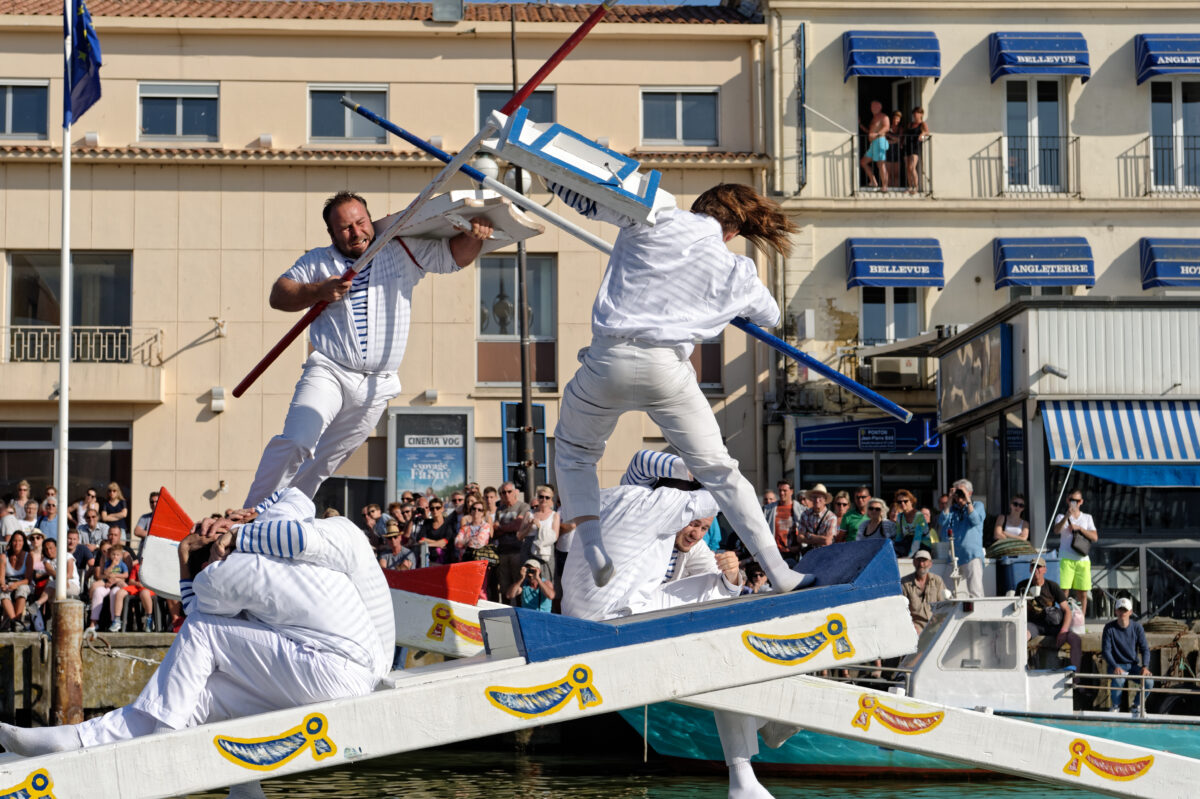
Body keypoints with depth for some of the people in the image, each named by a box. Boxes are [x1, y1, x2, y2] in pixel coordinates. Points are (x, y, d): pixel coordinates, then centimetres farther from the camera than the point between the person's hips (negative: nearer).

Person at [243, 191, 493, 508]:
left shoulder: (403, 254, 8)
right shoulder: (317, 261, 8)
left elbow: (456, 255, 5)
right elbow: (278, 295, 7)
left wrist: (473, 236, -17)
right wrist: (319, 291, -10)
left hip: (378, 386, 2)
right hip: (328, 374, -2)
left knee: (323, 464, 9)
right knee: (295, 443, -22)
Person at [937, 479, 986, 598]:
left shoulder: (978, 506, 11)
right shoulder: (952, 509, 18)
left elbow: (976, 520, -7)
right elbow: (942, 522, 2)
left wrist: (967, 501, -5)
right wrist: (949, 503, 4)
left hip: (972, 554, -4)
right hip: (954, 555, 4)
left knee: (975, 592, -16)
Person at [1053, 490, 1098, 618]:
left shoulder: (1087, 518, 16)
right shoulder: (1062, 517, 10)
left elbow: (1095, 537, 6)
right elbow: (1056, 530, -12)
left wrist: (1079, 528, -6)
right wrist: (1067, 515, -25)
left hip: (1083, 560, 2)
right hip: (1066, 559, -2)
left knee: (1082, 593, 1)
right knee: (1063, 592, -12)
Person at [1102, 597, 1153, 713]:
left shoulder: (1137, 628, 1)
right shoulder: (1109, 628, -5)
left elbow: (1145, 649, -1)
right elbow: (1106, 650, -10)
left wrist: (1145, 666, -19)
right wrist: (1115, 667, -26)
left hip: (1133, 665, 3)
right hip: (1116, 665, -2)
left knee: (1149, 682, -24)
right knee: (1118, 679, -36)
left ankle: (1136, 704, 6)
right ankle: (1115, 706, -6)